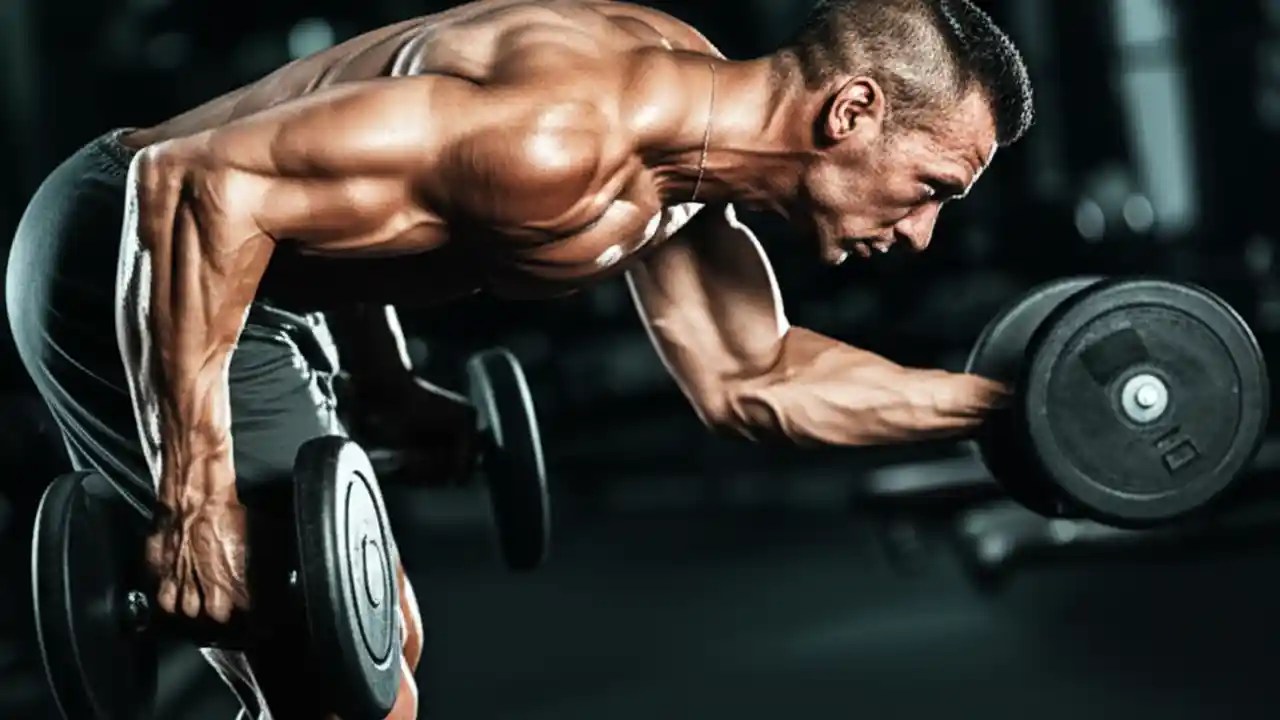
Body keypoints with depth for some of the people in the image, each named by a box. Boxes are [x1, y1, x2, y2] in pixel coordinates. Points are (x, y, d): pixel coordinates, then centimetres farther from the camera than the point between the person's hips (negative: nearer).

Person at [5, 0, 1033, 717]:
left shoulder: (698, 119, 1)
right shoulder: (570, 131, -31)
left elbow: (748, 383, 15)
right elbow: (202, 182, -33)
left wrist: (990, 404, 9)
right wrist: (197, 505, -30)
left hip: (246, 284, 10)